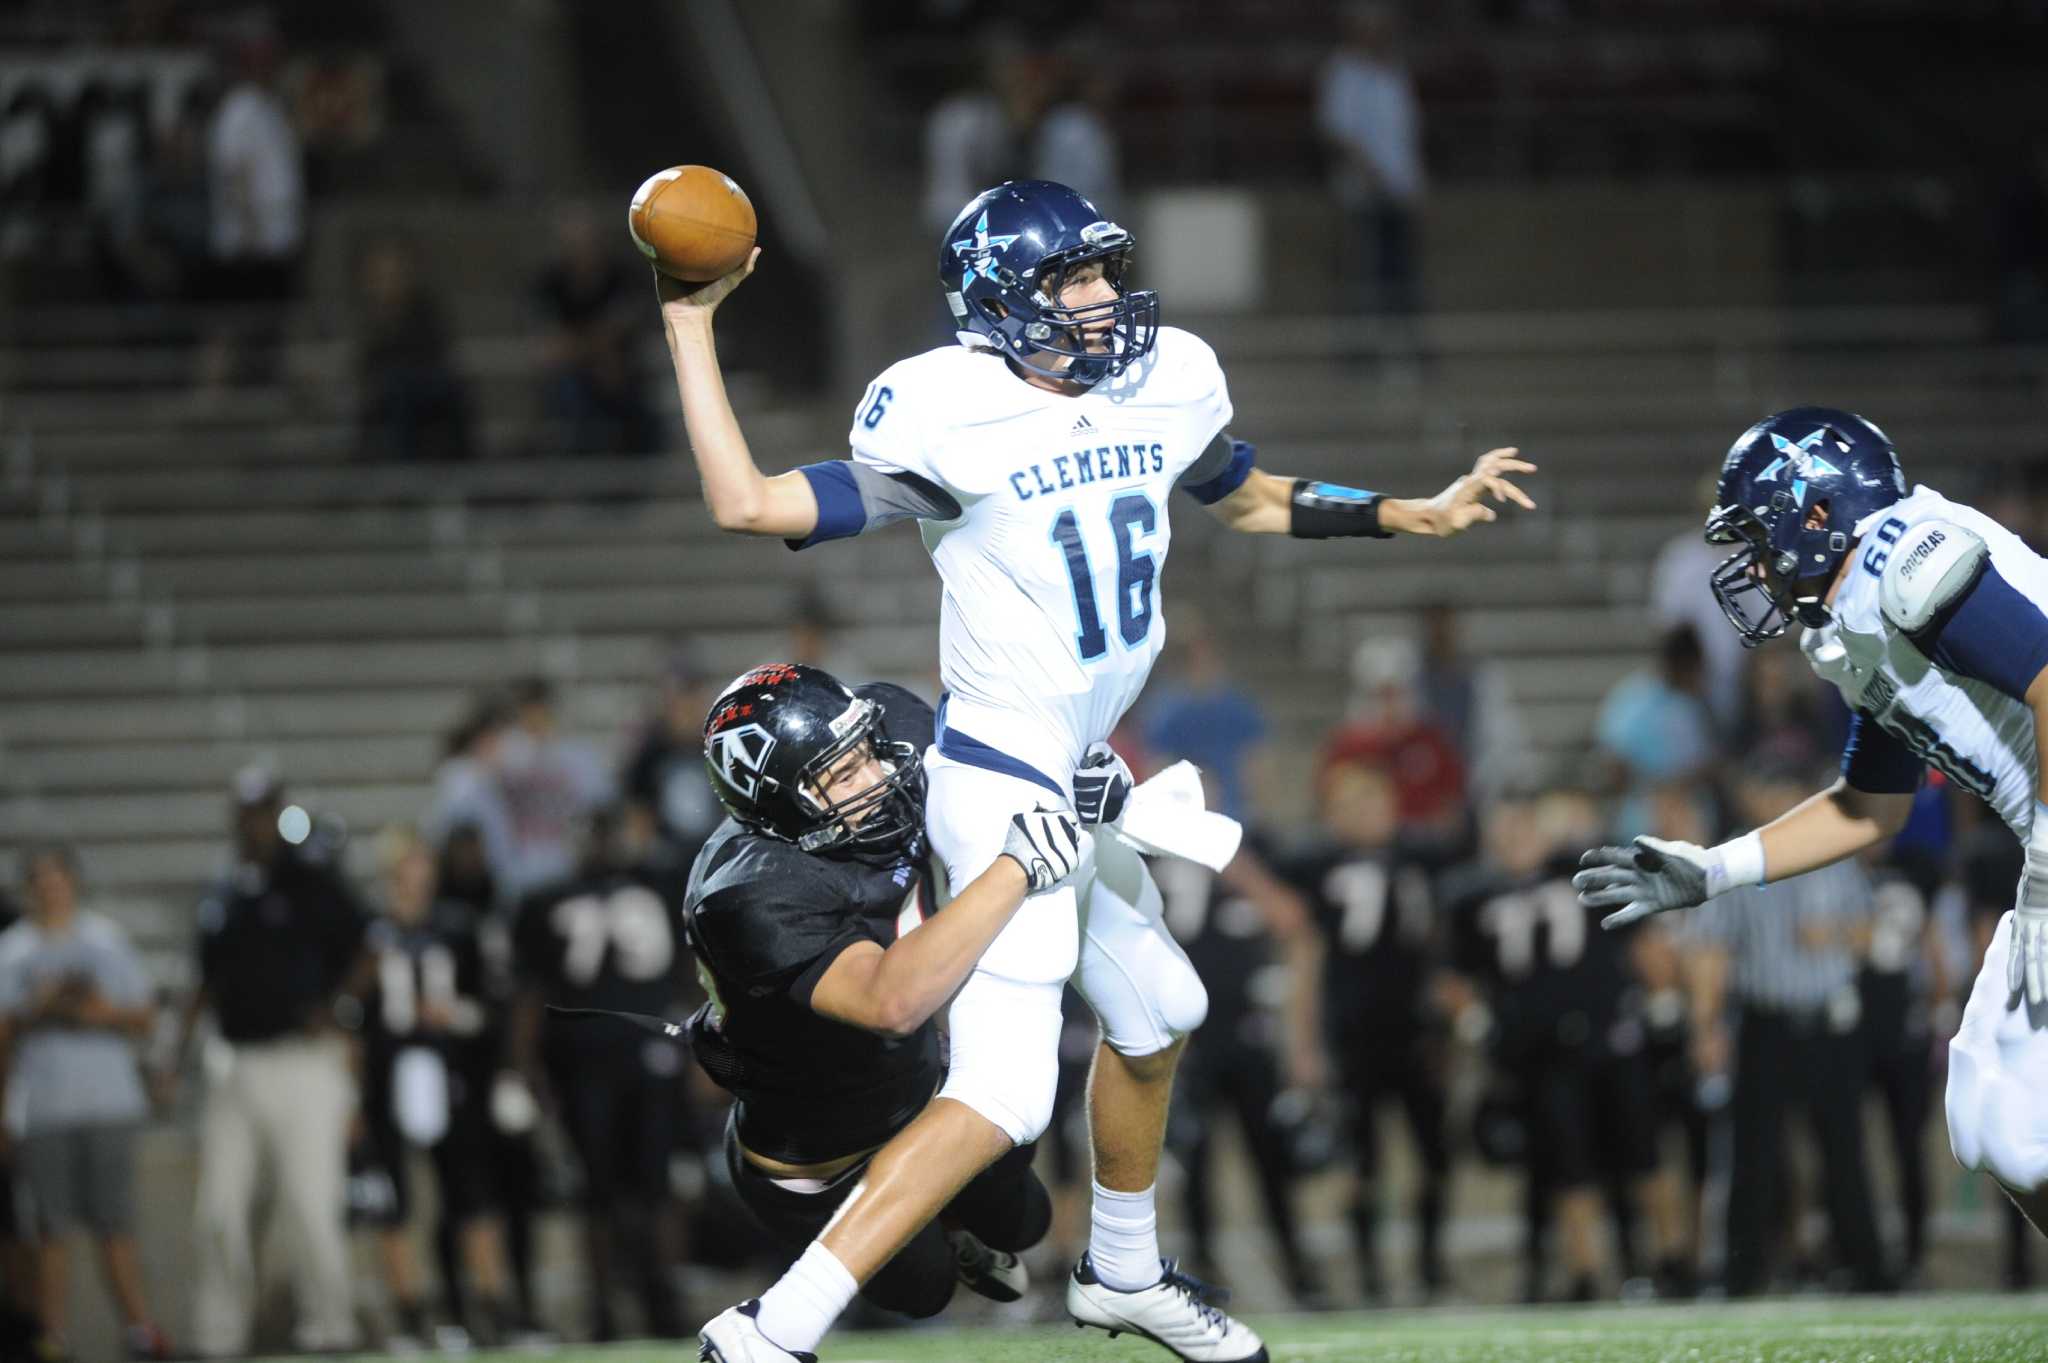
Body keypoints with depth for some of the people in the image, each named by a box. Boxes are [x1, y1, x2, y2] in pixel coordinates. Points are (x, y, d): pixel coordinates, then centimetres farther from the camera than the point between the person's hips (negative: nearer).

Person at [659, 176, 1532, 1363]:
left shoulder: (1164, 387, 3)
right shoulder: (951, 421, -16)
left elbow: (1254, 502, 23)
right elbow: (751, 505, -20)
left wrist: (1420, 515, 18)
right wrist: (690, 327, -22)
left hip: (1080, 789, 9)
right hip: (1004, 788, -9)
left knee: (1157, 1012, 27)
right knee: (1003, 1096, -19)